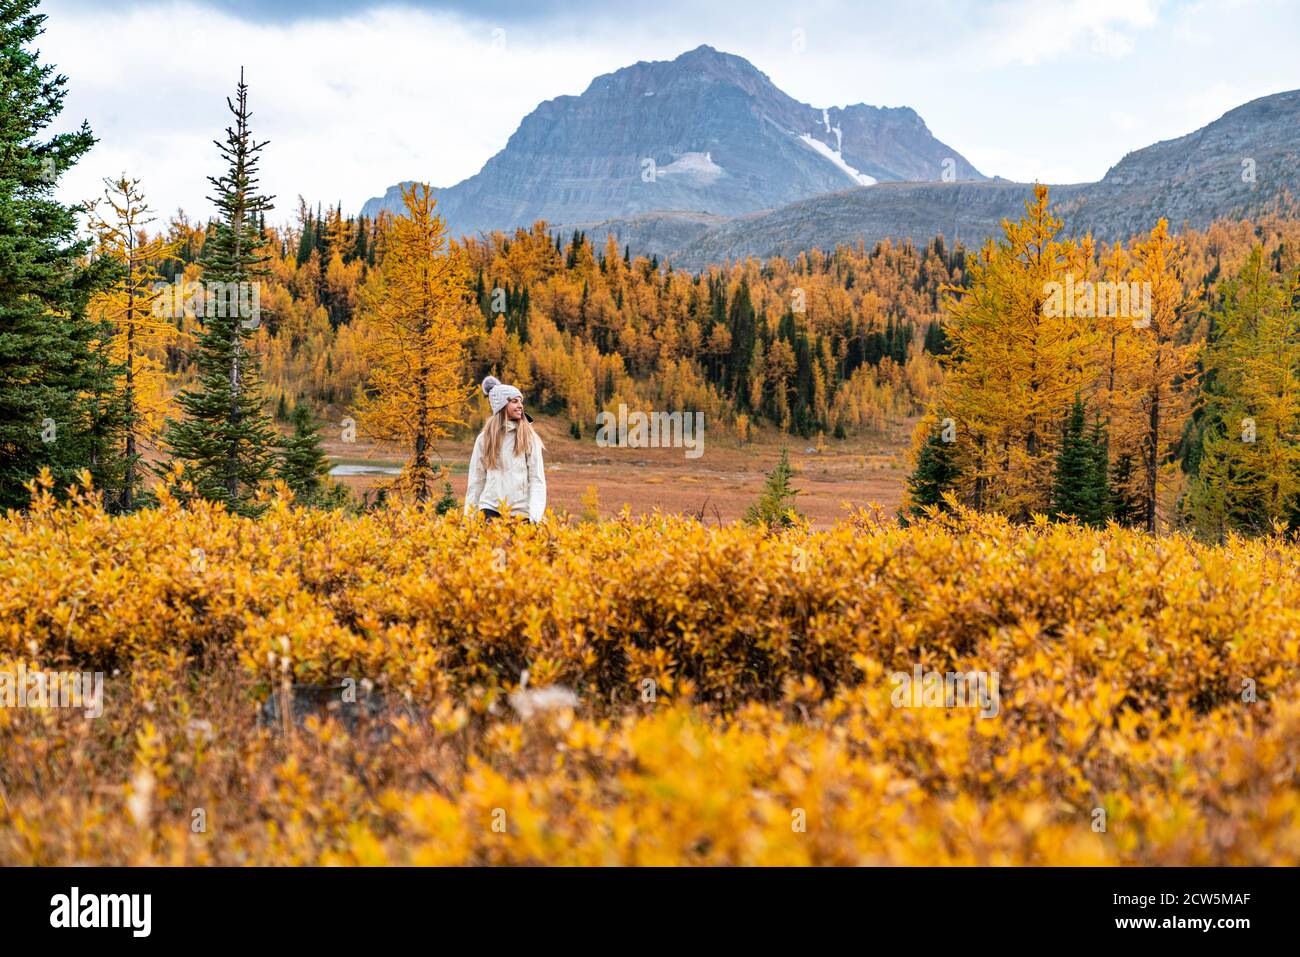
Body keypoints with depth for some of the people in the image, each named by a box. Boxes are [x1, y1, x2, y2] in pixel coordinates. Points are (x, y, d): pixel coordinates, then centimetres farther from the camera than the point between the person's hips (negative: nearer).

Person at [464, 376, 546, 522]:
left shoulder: (529, 438, 2)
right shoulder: (485, 438, 6)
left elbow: (537, 478, -2)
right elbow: (476, 479, 10)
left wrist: (535, 515, -13)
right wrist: (468, 514, 7)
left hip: (521, 511, 0)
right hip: (492, 509, 1)